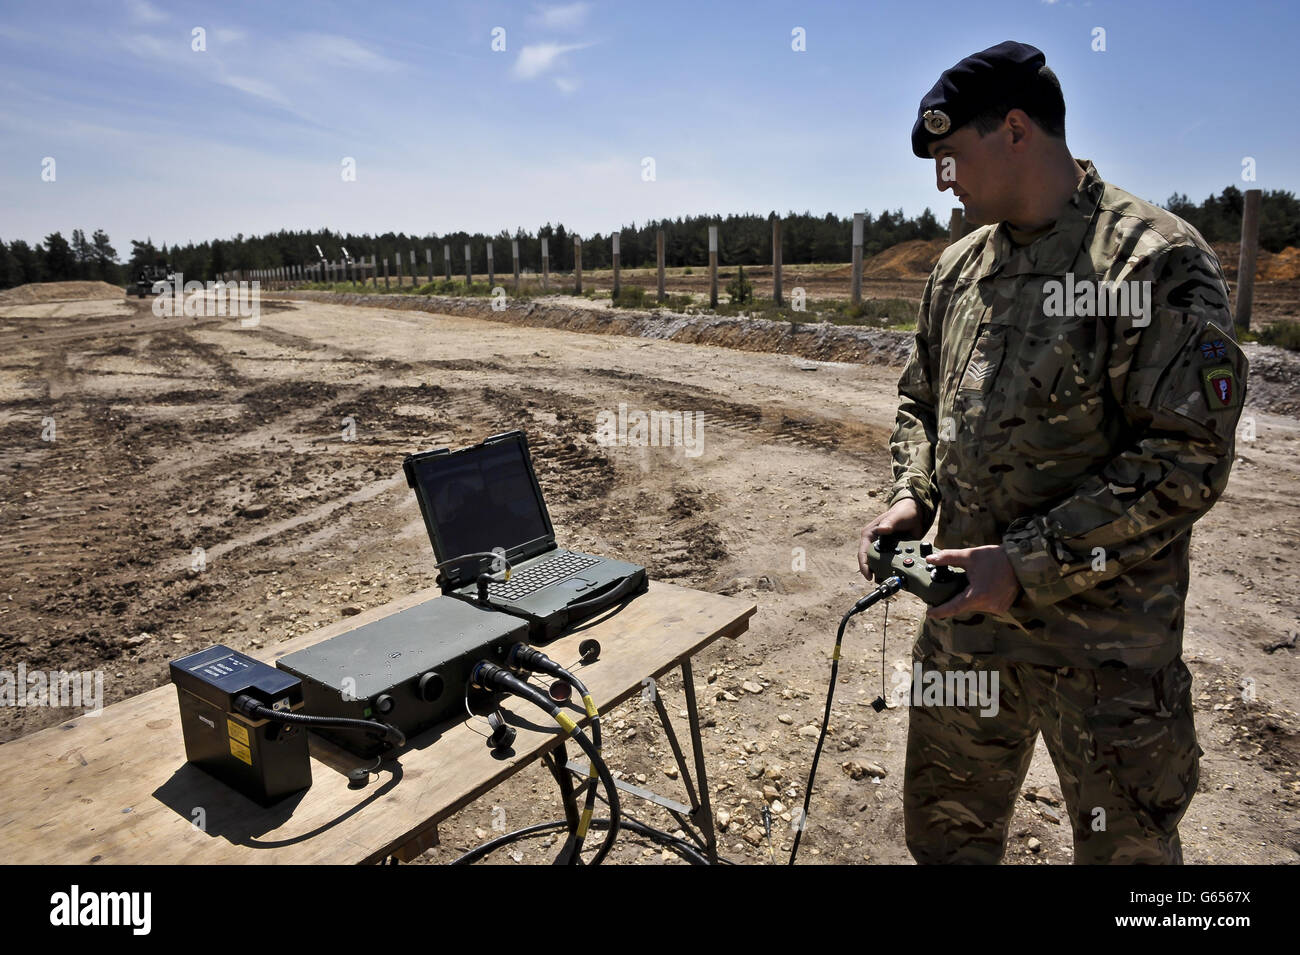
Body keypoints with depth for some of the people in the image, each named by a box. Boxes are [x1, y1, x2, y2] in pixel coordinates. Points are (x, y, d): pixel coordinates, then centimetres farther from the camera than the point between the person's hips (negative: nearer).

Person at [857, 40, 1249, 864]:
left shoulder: (1158, 261, -13)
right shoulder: (959, 267, 8)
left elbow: (1187, 459, -17)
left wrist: (1028, 564, -21)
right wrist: (912, 499, -2)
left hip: (1105, 635, -6)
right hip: (966, 611, 6)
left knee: (1125, 844, 16)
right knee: (944, 829, 22)